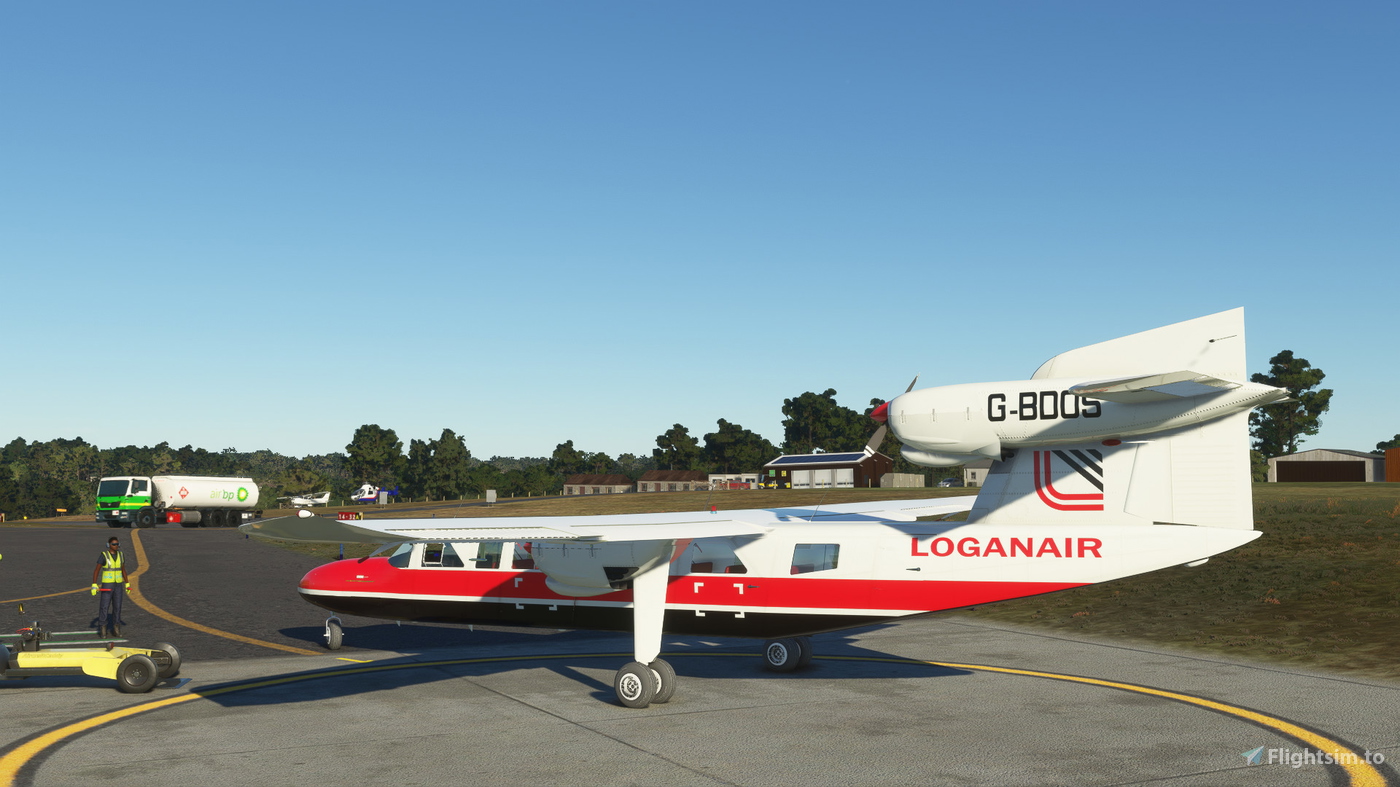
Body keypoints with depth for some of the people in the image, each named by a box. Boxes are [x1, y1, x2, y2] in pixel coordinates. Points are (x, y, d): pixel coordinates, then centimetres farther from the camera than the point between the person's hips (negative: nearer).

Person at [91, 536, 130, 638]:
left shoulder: (120, 555, 4)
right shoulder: (103, 556, -11)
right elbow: (96, 571, -9)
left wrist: (127, 584, 14)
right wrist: (94, 585, -16)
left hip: (118, 585, 4)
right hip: (107, 585, -4)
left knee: (117, 607, 5)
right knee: (104, 607, -4)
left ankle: (116, 630, 14)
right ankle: (102, 630, 8)